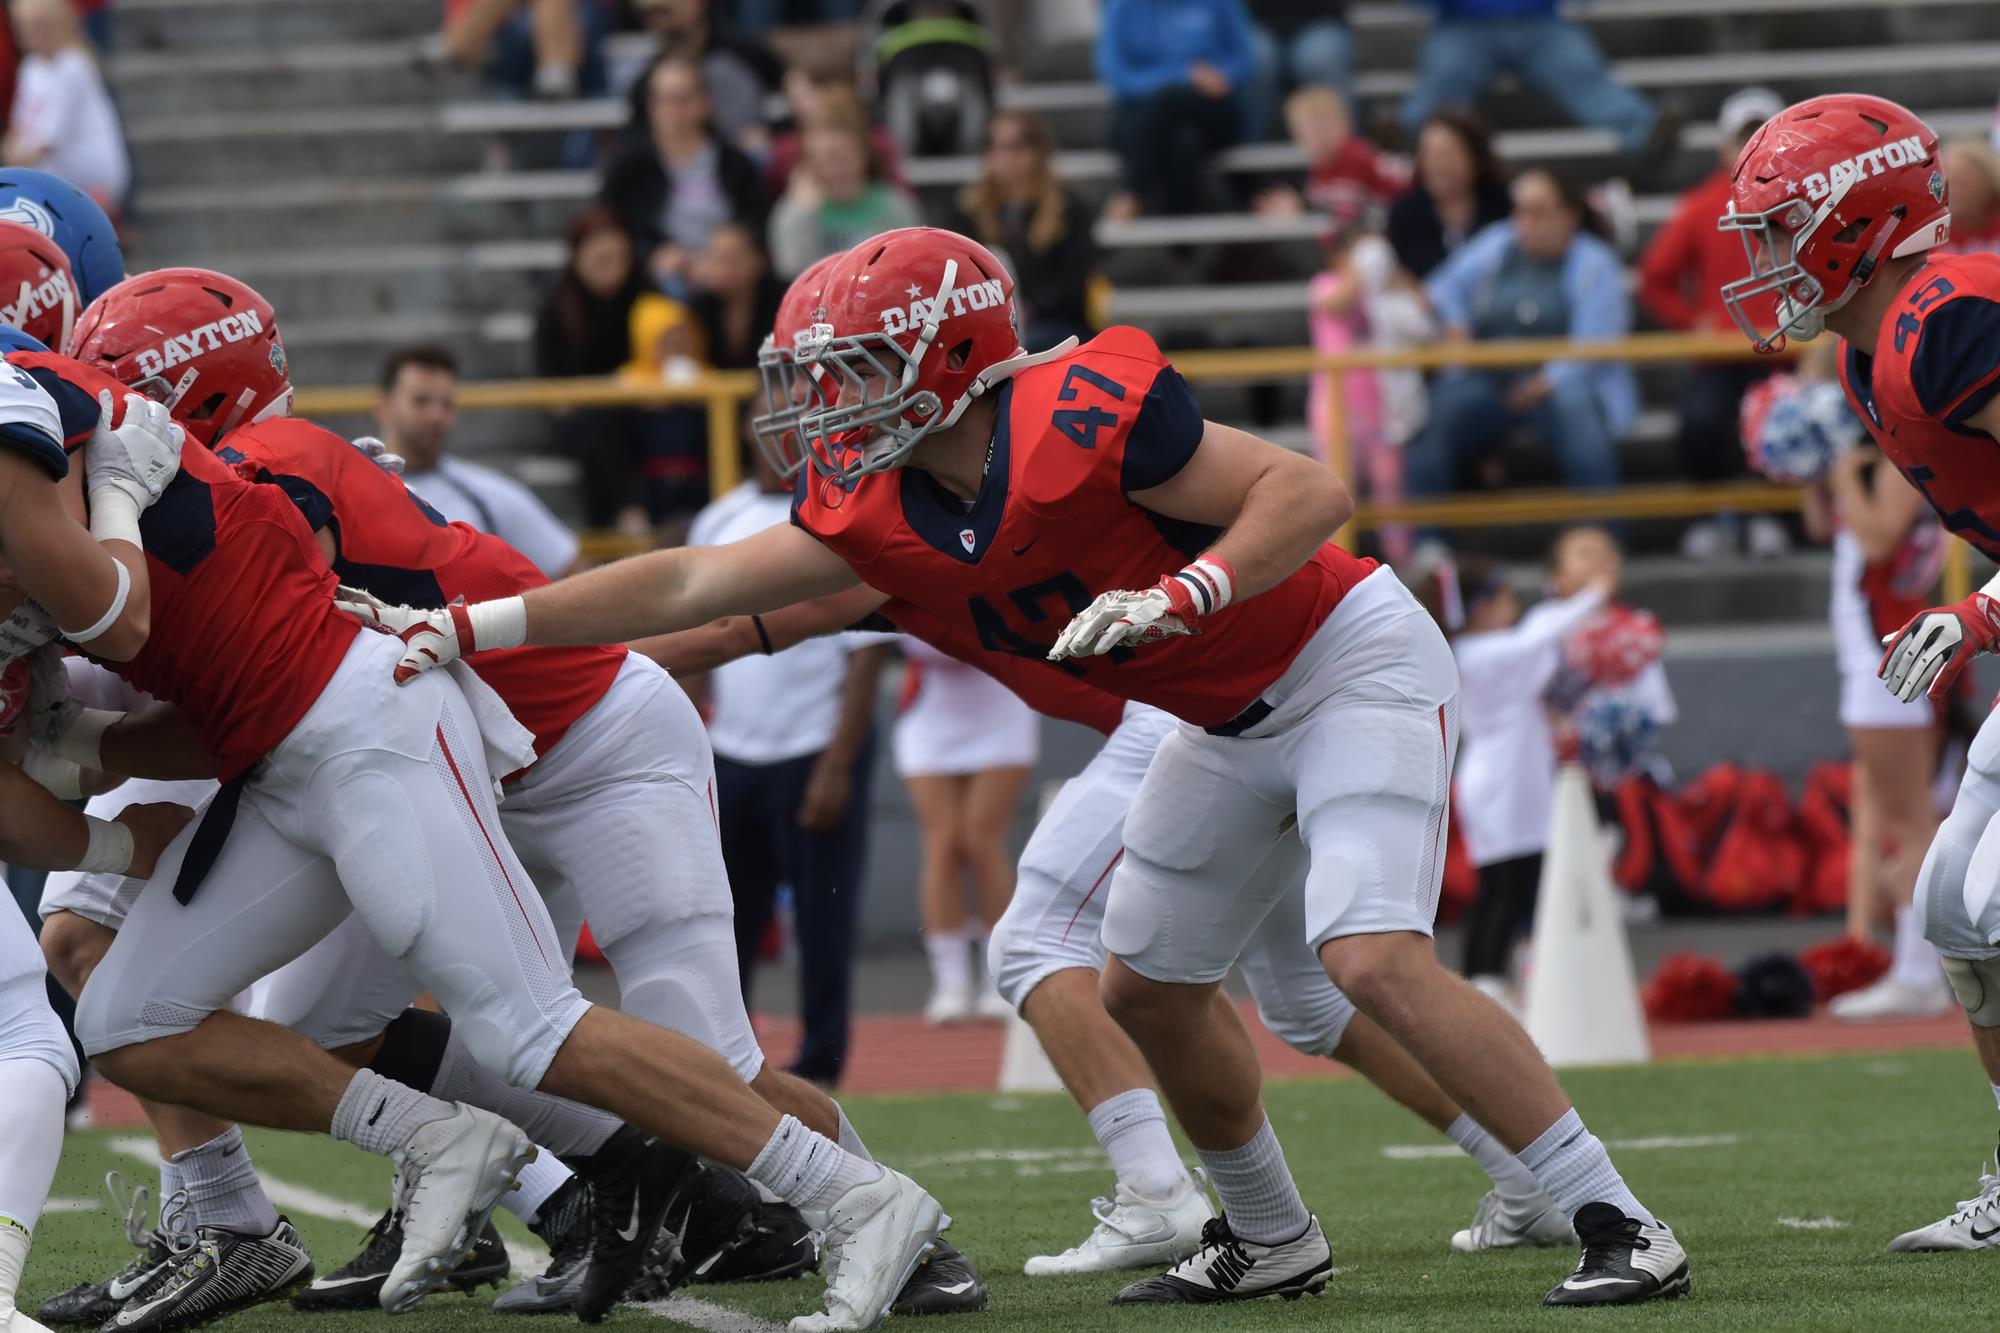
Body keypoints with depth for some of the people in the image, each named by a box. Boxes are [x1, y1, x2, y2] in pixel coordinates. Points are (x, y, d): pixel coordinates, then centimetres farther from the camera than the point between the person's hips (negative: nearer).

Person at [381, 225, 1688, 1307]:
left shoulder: (1081, 422, -28)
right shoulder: (881, 510, -3)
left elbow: (1313, 491, -26)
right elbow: (696, 586, 2)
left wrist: (1178, 596, -37)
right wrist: (476, 626, -1)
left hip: (1349, 662, -9)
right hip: (1232, 717, 9)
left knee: (1377, 961, -22)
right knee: (1151, 986, 14)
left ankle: (1622, 1226, -18)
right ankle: (1273, 1239, 34)